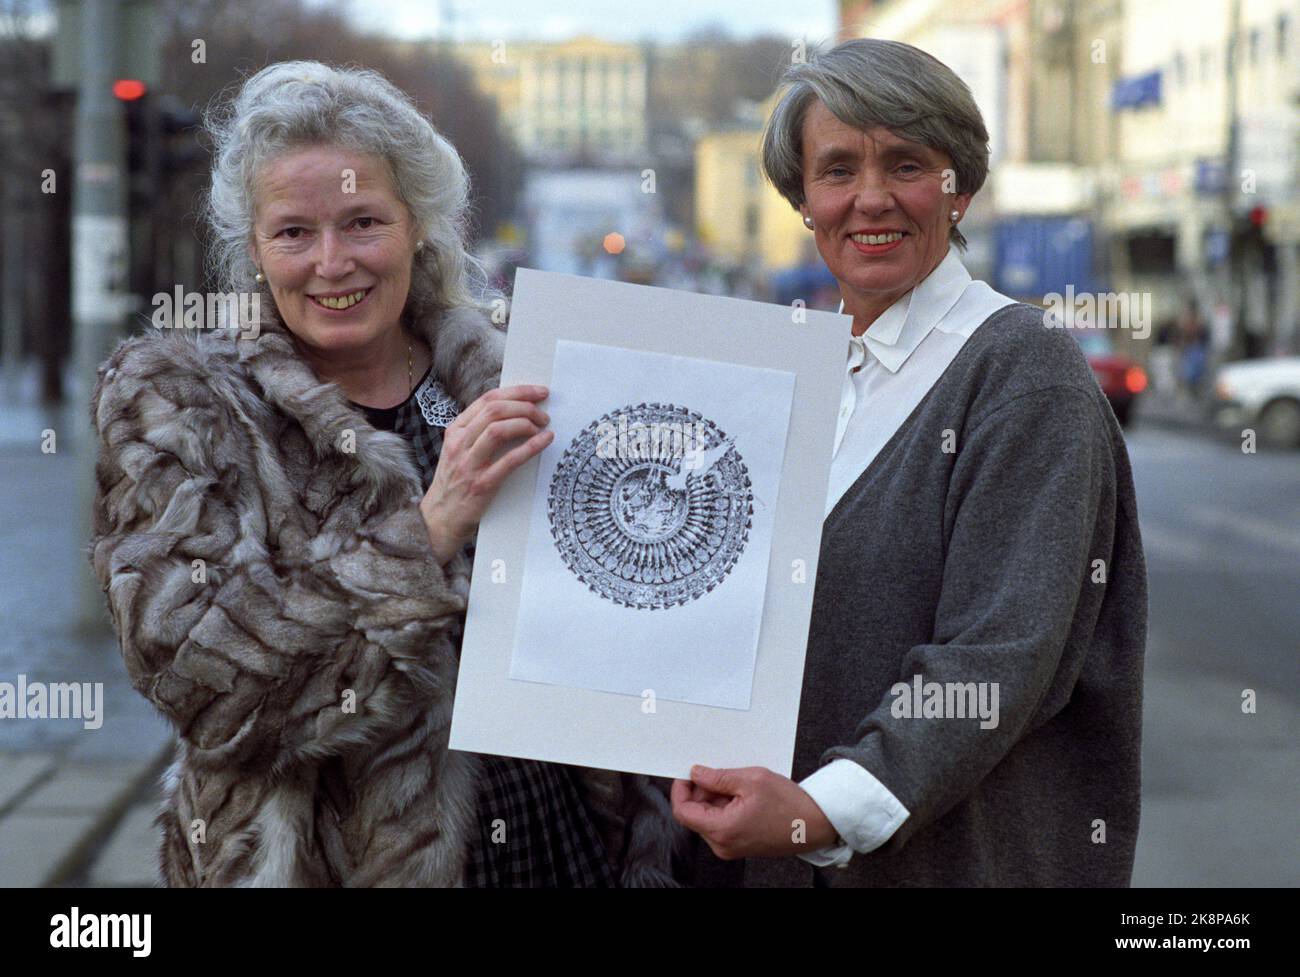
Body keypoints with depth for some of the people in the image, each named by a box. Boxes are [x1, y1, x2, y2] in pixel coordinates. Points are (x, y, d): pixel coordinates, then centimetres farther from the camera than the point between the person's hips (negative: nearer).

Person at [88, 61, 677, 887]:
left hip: (558, 846, 3)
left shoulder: (505, 383, 3)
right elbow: (199, 679, -18)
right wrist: (426, 532, -25)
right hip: (324, 863, -3)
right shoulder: (174, 405, -6)